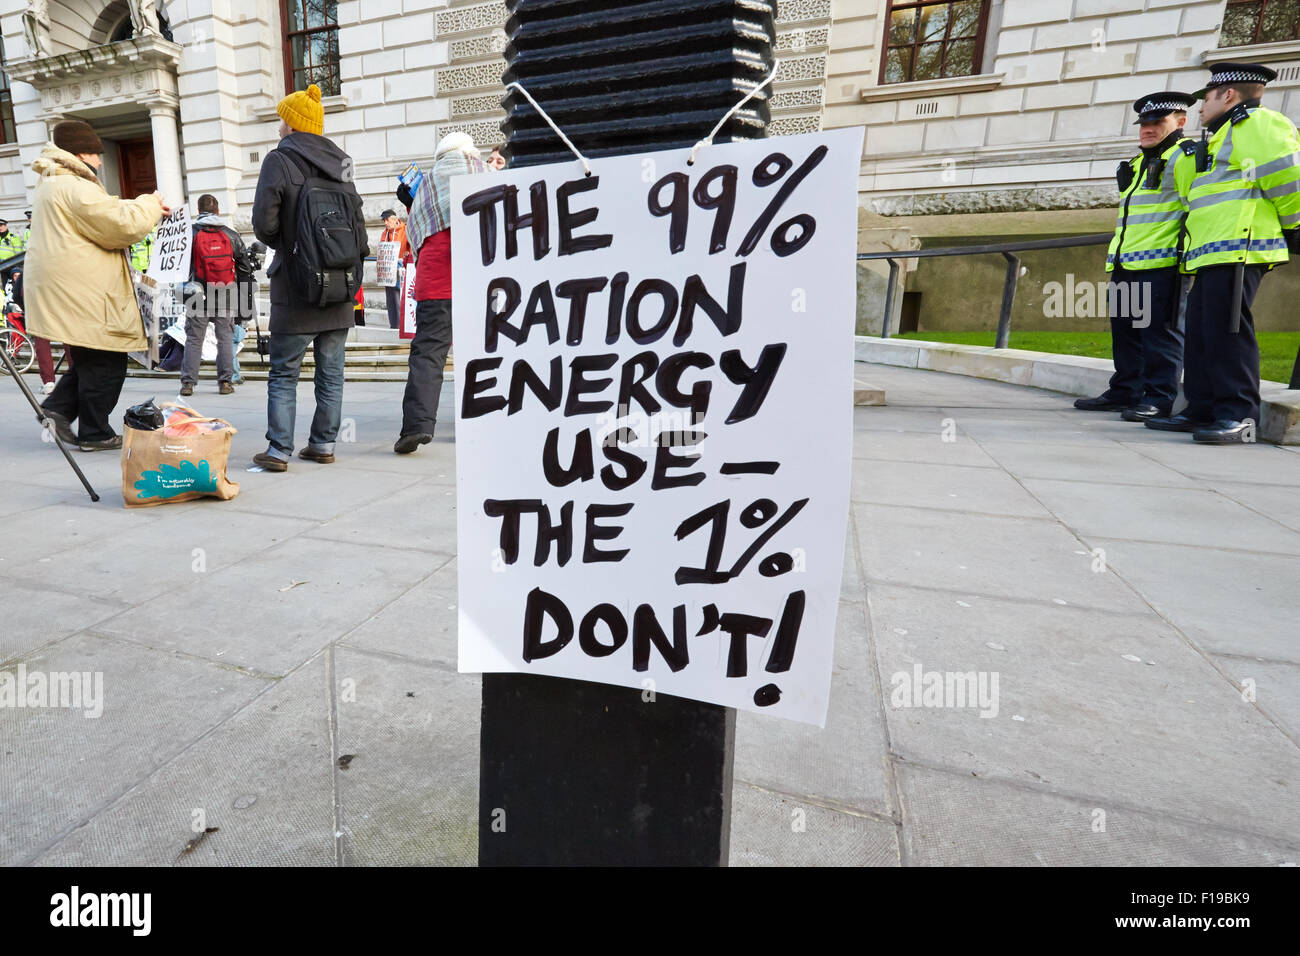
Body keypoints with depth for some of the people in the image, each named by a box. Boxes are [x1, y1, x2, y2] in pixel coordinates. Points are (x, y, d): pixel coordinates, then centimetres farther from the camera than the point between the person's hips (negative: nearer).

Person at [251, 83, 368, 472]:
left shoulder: (279, 160, -3)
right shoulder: (340, 163, 12)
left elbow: (264, 223, -10)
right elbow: (359, 224, 10)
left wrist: (281, 244, 10)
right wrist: (351, 265, 15)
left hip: (297, 286, -4)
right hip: (341, 287, 5)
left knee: (283, 373, 2)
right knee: (331, 372, 8)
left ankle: (279, 449, 1)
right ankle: (324, 444, 14)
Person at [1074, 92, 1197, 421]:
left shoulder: (1183, 156, -2)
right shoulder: (1138, 163, 25)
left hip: (1161, 263, -9)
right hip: (1126, 263, 9)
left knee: (1159, 330, -8)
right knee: (1124, 329, 11)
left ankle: (1159, 399, -5)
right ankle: (1124, 392, 19)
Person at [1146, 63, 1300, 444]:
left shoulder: (1257, 122, -2)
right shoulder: (1223, 136, 28)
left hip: (1238, 250, -10)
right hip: (1211, 253, 10)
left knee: (1227, 330, -14)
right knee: (1200, 332, 6)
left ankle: (1239, 415, -12)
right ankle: (1202, 409, 10)